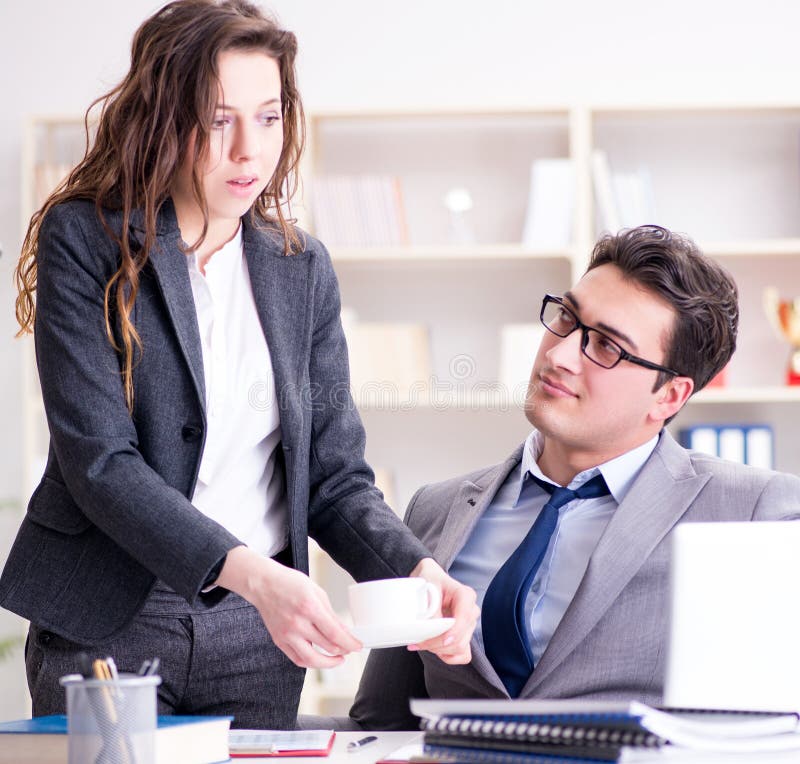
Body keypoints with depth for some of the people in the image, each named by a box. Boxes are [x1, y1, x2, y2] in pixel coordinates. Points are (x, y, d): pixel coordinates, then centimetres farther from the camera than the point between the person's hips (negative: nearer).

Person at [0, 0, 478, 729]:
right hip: (108, 620, -3)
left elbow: (335, 476, 6)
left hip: (260, 632, 4)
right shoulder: (83, 240, -7)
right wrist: (251, 573, -29)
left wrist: (419, 570, -15)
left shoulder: (302, 267, 6)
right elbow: (100, 462, -16)